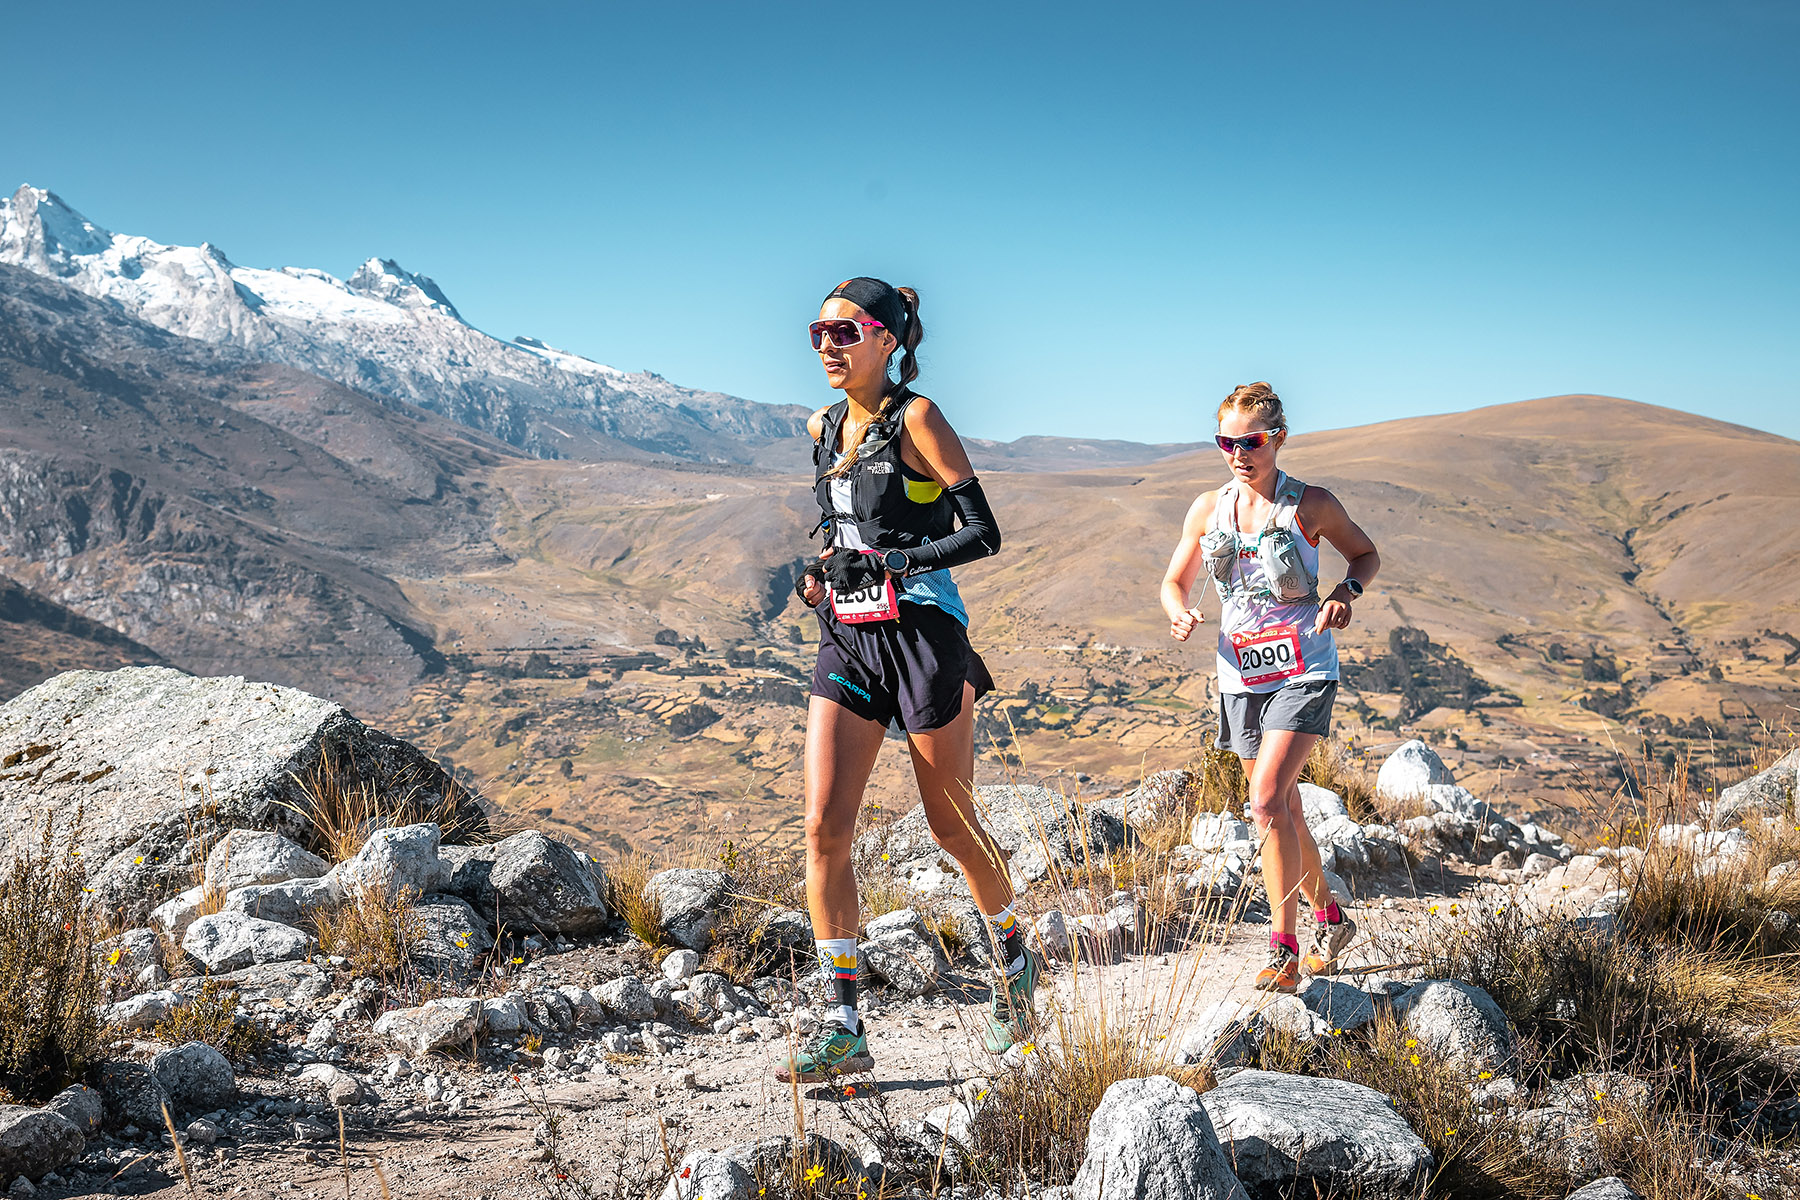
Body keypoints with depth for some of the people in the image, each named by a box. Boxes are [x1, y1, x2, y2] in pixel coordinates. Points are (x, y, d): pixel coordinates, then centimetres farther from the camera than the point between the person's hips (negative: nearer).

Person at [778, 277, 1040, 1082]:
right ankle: (843, 1030, -1)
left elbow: (983, 533, -12)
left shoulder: (916, 419, -9)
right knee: (823, 829, -6)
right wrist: (821, 574, 5)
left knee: (952, 827, 7)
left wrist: (886, 565, -21)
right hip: (847, 642, 6)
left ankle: (1015, 958, 35)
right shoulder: (824, 429, 12)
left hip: (923, 635, -6)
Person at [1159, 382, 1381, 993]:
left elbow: (1366, 554, 8)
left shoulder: (1310, 504, -7)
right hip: (1242, 673, 5)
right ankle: (1330, 920, 35)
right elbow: (1174, 581, 12)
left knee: (1267, 800, -20)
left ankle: (1284, 949, -13)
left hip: (1303, 671, -5)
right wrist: (1180, 614, -11)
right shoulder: (1208, 509, 3)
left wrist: (1345, 593, -13)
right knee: (1284, 814, 14)